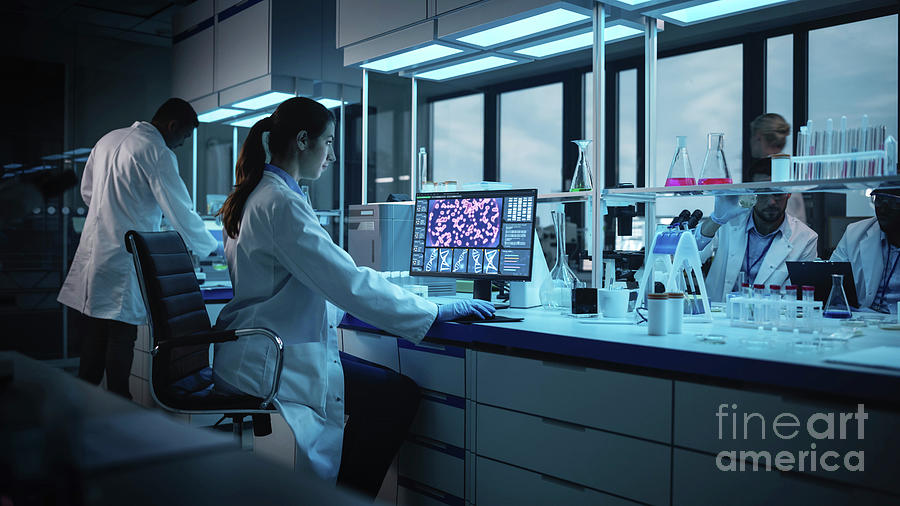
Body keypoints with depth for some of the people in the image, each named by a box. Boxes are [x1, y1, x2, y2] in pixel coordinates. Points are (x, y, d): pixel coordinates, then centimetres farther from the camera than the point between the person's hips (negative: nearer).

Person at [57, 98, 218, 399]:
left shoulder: (108, 140, 13)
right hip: (124, 261, -8)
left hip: (93, 251, 8)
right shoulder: (157, 153, -13)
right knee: (122, 336, -1)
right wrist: (210, 249, 1)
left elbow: (87, 191, 23)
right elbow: (180, 212, -12)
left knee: (93, 339, 15)